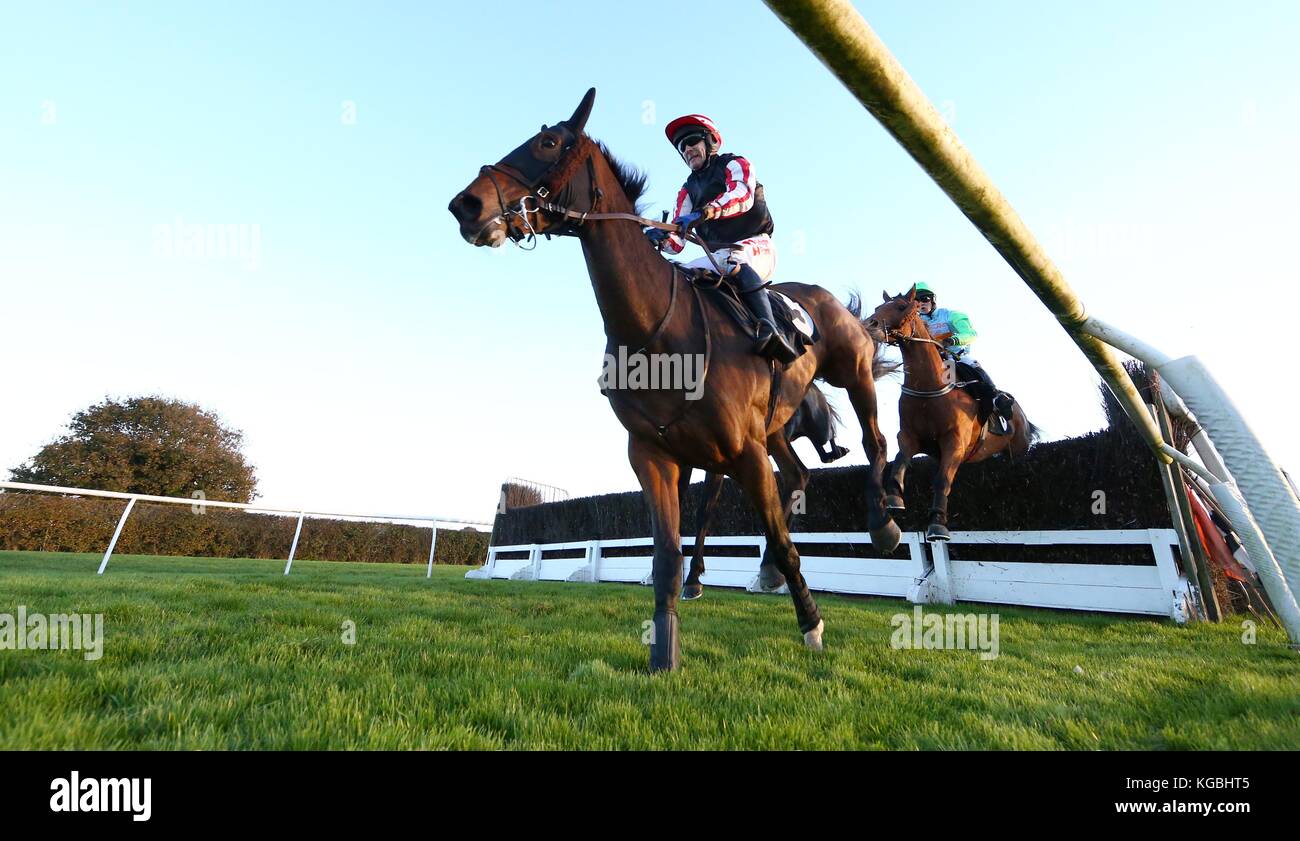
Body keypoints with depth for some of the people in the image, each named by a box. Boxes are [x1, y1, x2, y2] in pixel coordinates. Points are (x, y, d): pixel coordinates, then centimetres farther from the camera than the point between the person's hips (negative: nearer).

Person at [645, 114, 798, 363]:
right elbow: (677, 242, 9)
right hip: (717, 256, 6)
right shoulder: (688, 190, 21)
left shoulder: (736, 165, 9)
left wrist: (705, 212, -34)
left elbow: (742, 196, -17)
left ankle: (769, 329, -55)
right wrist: (661, 237, -16)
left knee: (732, 260, -38)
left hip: (757, 247, -5)